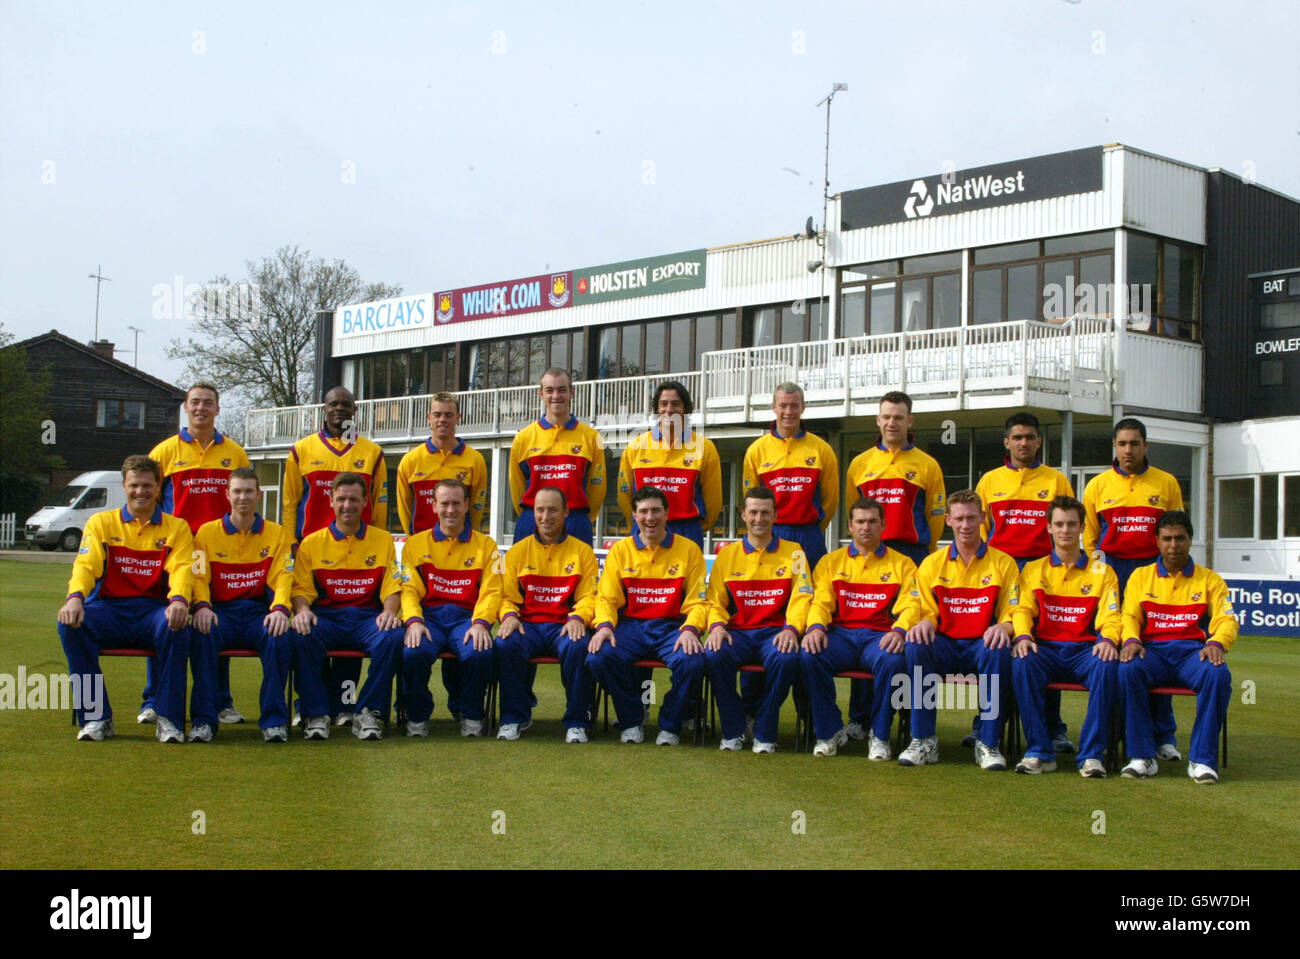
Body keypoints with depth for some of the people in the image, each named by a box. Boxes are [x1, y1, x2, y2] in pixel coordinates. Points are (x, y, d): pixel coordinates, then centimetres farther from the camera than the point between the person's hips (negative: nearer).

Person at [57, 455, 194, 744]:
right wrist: (75, 597, -26)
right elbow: (86, 564, -2)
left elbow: (182, 568, -5)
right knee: (71, 623, -30)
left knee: (177, 625, -35)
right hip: (109, 610, 1)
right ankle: (96, 717, -20)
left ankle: (168, 718, -23)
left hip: (154, 611, -1)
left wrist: (179, 601, -29)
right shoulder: (101, 523, 13)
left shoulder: (176, 527, 12)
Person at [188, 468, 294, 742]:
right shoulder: (207, 532, 11)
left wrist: (281, 608, -20)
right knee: (201, 632, -34)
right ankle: (203, 720, -28)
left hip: (259, 612, 0)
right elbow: (199, 576, 2)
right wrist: (202, 606, -20)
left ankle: (274, 719, -22)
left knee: (280, 635, -33)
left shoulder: (275, 533, 12)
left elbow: (283, 576, 1)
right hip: (221, 611, 0)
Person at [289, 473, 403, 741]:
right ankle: (316, 714, -20)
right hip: (326, 617, 0)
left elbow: (392, 587, 7)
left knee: (392, 637, -33)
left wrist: (390, 611, -15)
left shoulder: (383, 539, 13)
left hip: (367, 618, 0)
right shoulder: (312, 543, 12)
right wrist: (302, 610, -17)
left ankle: (368, 713, -19)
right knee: (302, 637, -34)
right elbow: (301, 588, 6)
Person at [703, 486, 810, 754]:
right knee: (714, 654, -32)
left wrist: (791, 629, -19)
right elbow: (715, 601, 10)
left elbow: (801, 597, 0)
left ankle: (764, 734, -14)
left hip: (775, 631, -1)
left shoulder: (793, 552, 10)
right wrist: (717, 626, -12)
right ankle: (733, 731, -13)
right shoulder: (727, 554, 14)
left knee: (786, 658, -36)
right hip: (737, 632, 1)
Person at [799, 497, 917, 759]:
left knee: (892, 660, -37)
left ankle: (879, 735, -16)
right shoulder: (831, 562, 20)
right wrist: (816, 627, -15)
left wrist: (899, 631, -20)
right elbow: (820, 601, 8)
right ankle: (830, 731, -13)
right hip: (840, 634, 1)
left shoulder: (902, 564, 16)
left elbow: (909, 607, 3)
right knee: (809, 656, -31)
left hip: (879, 636, -1)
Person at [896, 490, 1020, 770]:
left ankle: (988, 744, -24)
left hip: (982, 643, -1)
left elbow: (1013, 612, 4)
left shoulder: (1003, 563, 10)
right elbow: (924, 610, 11)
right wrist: (923, 622, -15)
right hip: (944, 644, 1)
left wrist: (1003, 627, -20)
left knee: (999, 651, -37)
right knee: (916, 647, -33)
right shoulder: (932, 563, 14)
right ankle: (923, 741, -24)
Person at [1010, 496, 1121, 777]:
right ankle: (1039, 752, -28)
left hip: (1084, 649, 0)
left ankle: (1092, 755, -27)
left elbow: (1110, 616, 3)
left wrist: (1107, 639, -21)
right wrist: (1023, 636, -19)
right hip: (1045, 649, 0)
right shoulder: (1033, 570, 17)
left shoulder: (1102, 572, 14)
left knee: (1107, 666, -35)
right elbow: (1023, 609, 4)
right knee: (1022, 663, -34)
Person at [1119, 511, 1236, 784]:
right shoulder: (1141, 576, 19)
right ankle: (1142, 756, -27)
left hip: (1193, 651, 0)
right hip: (1153, 650, 0)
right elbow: (1130, 615, 8)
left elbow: (1227, 620, 6)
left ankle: (1202, 759, -24)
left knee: (1218, 674, -35)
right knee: (1128, 669, -35)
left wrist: (1216, 643, -17)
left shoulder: (1209, 579, 17)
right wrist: (1131, 640, -15)